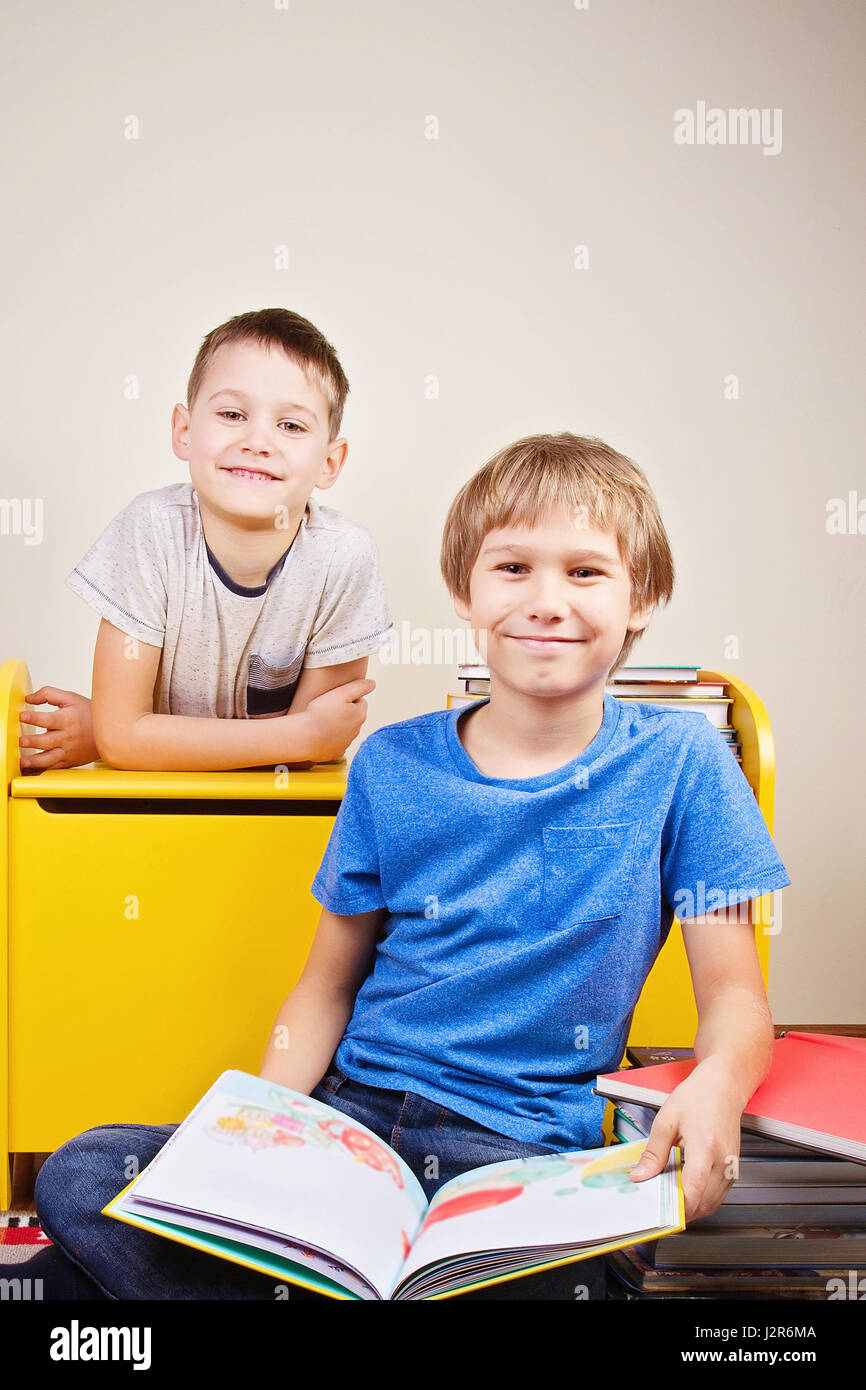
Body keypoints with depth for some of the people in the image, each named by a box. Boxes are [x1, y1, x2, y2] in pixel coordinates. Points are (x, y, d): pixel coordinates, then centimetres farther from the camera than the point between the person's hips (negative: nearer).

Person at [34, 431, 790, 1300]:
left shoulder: (679, 763, -1)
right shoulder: (393, 767, 4)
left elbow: (733, 993, -2)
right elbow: (328, 984, 9)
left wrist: (718, 1081, -26)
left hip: (526, 1152, -2)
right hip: (350, 1114, 3)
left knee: (545, 1279, -37)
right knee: (78, 1177, -17)